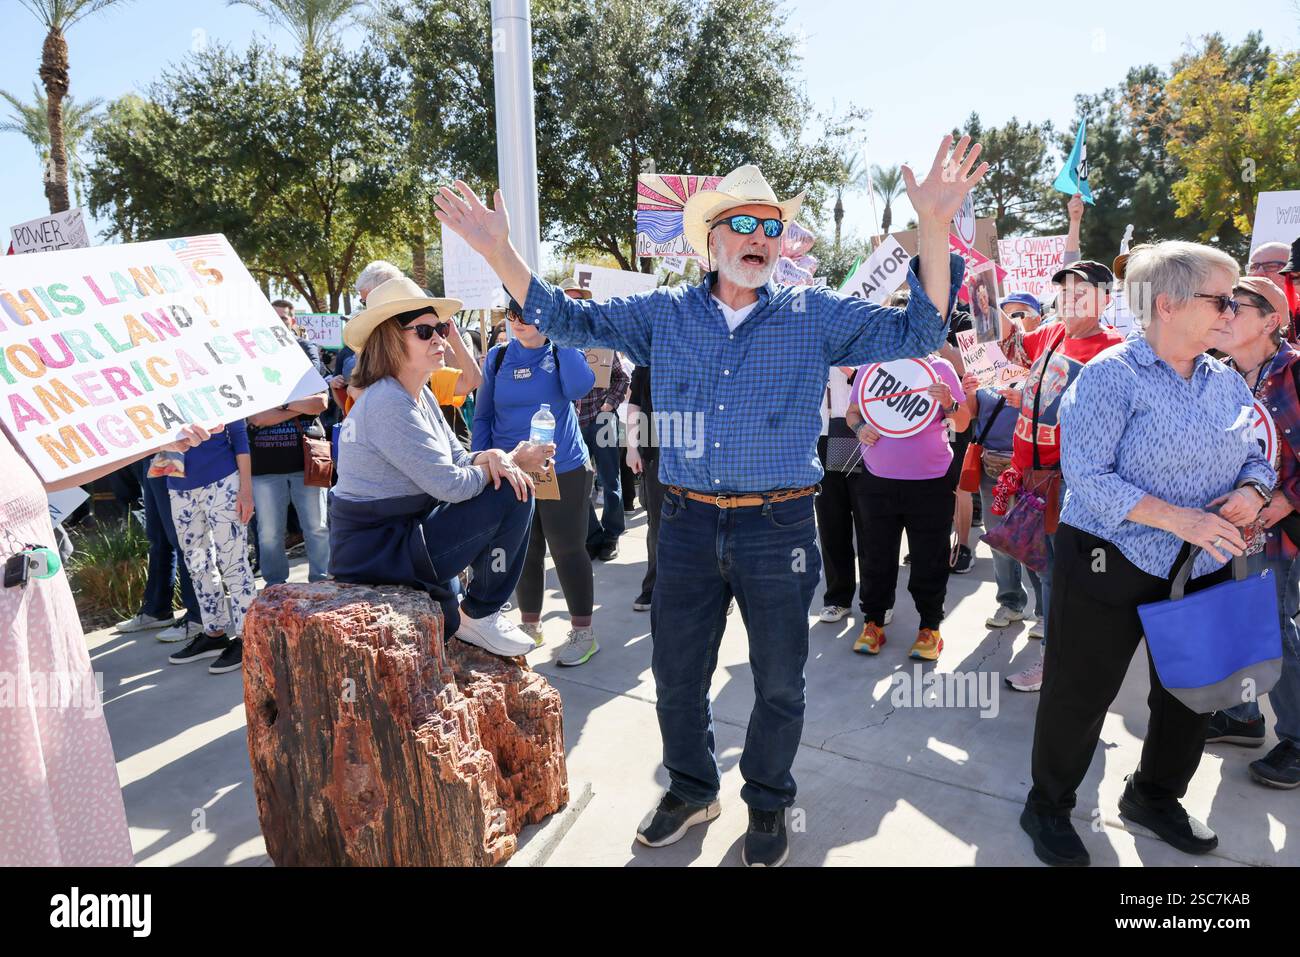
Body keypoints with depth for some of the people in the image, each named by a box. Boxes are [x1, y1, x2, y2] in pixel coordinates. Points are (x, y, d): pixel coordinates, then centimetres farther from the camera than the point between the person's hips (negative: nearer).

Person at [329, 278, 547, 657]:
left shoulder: (421, 396, 9)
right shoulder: (387, 403, -22)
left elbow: (457, 460, 10)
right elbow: (450, 484, -23)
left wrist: (492, 455, -12)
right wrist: (507, 463, -8)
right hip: (378, 552, -10)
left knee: (511, 486, 14)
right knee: (512, 497, -16)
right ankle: (478, 616, 0)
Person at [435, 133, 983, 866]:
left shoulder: (815, 316, -1)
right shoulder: (664, 314, 4)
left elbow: (919, 331, -6)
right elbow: (569, 319, 7)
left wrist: (933, 226, -20)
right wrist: (499, 249, -3)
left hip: (780, 529, -1)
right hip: (689, 524, 2)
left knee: (779, 682, 13)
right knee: (677, 675, 16)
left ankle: (768, 804, 38)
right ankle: (692, 790, 41)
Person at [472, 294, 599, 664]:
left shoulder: (562, 352, -2)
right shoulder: (498, 358, 4)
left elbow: (579, 388, -24)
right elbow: (483, 417, 8)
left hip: (564, 471, -3)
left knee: (567, 551, 3)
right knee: (525, 551, 14)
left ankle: (583, 632, 15)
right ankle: (529, 624, 30)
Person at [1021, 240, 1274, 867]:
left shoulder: (1227, 382, 7)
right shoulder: (1112, 376, -14)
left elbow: (1256, 458, 14)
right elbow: (1089, 478, -21)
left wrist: (1252, 492, -9)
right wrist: (1182, 519, -27)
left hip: (1204, 568, 7)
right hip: (1110, 566, -7)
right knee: (1079, 696, 5)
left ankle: (1155, 797, 42)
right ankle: (1048, 808, 26)